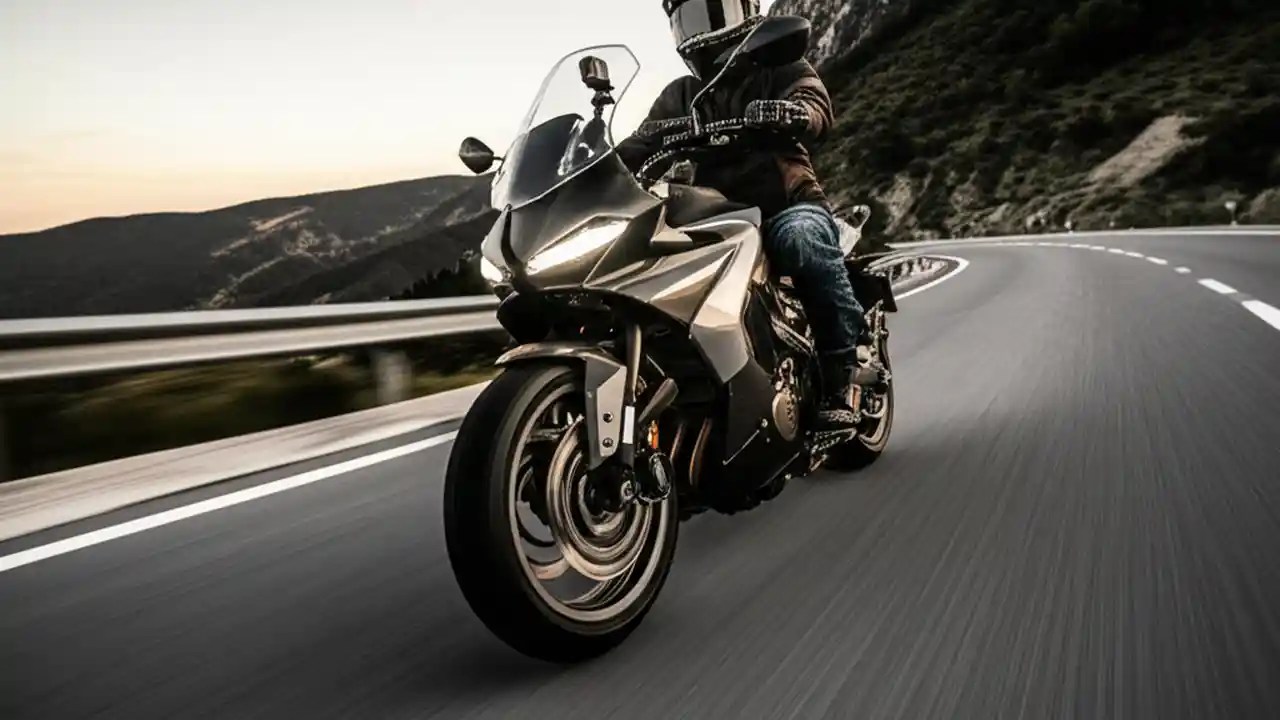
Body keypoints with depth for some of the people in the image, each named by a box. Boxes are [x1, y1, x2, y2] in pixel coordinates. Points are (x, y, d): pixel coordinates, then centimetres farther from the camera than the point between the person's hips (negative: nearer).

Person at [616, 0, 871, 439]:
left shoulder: (781, 69, 10)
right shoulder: (680, 97, 22)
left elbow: (817, 108, -12)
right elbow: (636, 149, 7)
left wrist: (792, 114, -38)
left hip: (788, 208, -4)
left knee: (801, 235, -39)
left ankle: (844, 365, -32)